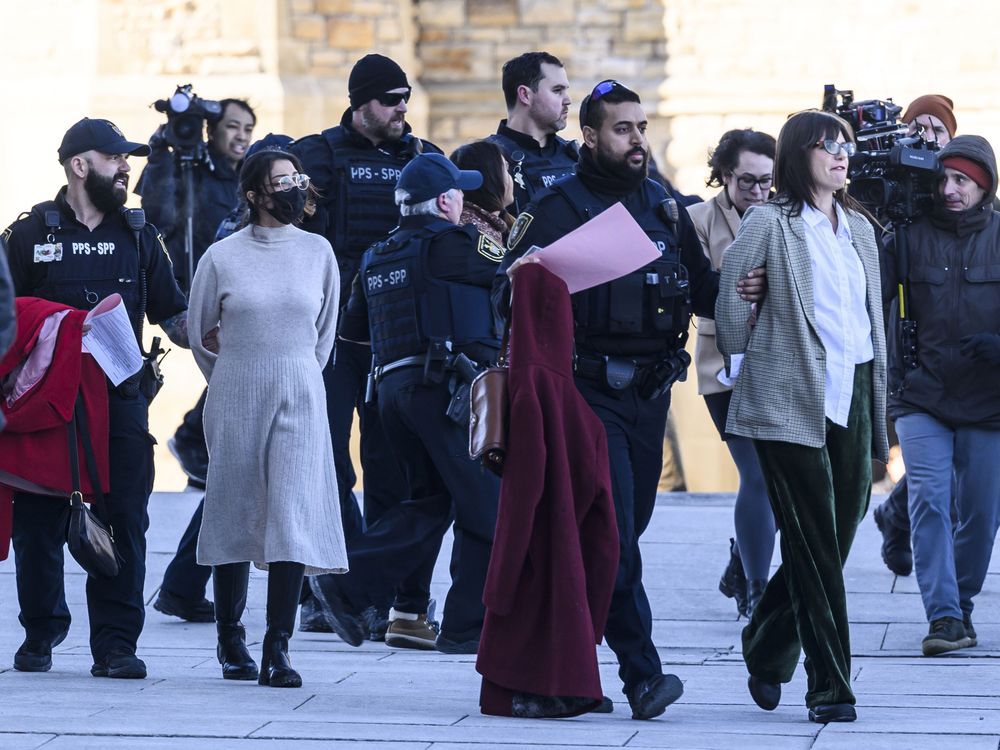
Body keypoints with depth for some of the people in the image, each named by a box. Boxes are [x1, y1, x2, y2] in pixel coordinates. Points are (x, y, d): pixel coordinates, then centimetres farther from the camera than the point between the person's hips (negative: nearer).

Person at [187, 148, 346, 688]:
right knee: (234, 515, 5)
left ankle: (277, 651, -11)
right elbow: (199, 333, 12)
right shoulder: (222, 257, -1)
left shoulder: (318, 252, 4)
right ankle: (230, 641, 18)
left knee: (293, 516, -10)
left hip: (300, 399, 1)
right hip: (234, 400, -1)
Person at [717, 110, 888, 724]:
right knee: (816, 548, -7)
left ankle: (766, 651, 27)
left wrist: (880, 408, 18)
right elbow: (731, 297, 0)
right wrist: (744, 365, 4)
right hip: (793, 401, -6)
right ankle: (830, 687, -5)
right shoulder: (770, 223, -3)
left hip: (853, 396, 6)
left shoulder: (860, 229, 16)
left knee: (837, 539, 7)